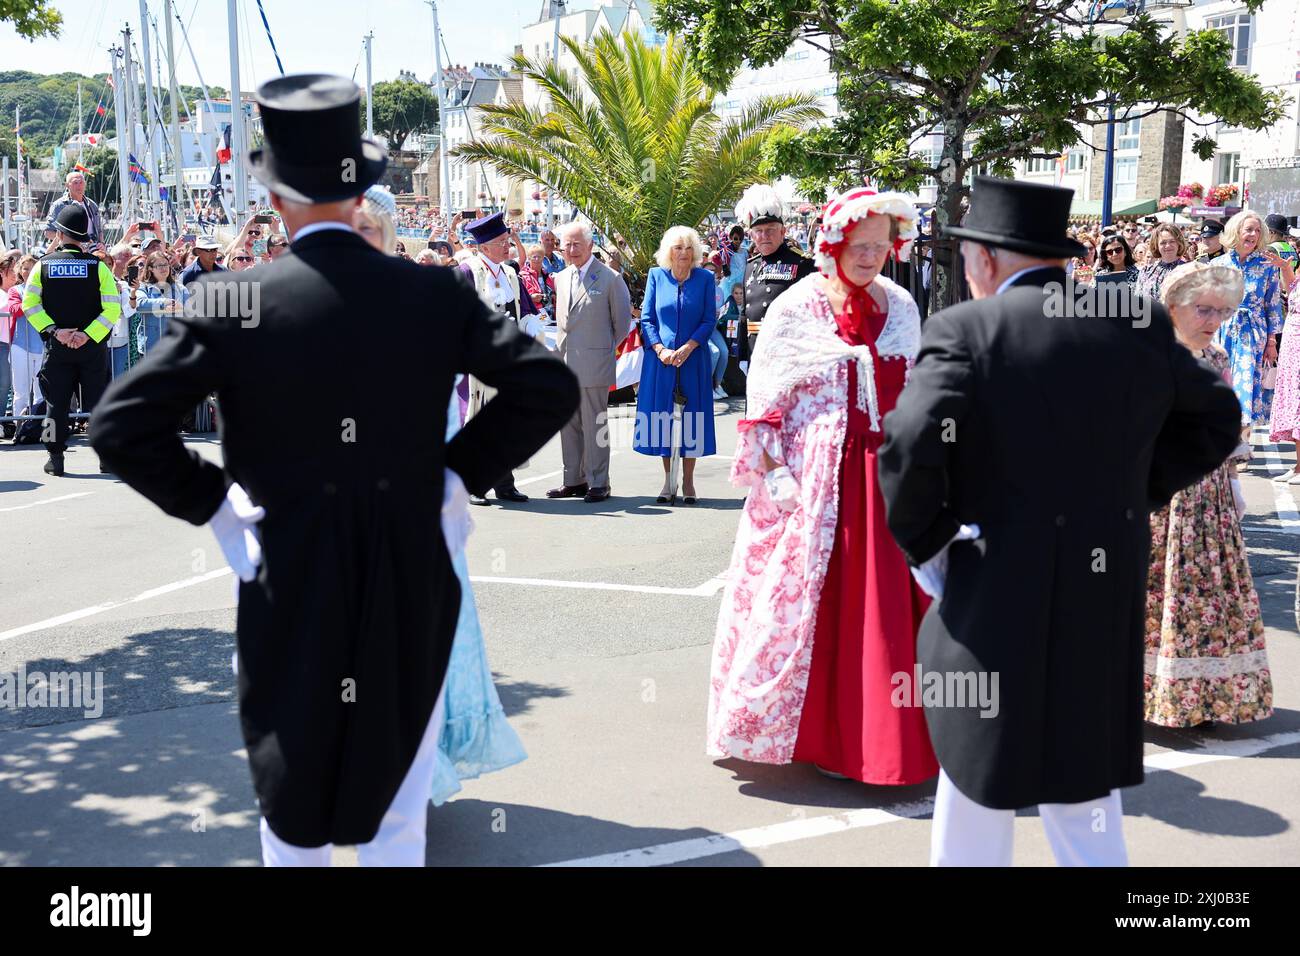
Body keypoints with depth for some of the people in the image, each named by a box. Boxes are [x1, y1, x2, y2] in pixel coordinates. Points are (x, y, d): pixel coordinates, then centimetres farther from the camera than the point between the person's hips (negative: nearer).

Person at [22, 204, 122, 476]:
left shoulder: (43, 265, 0)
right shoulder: (97, 266, -4)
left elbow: (29, 303, -5)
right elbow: (113, 307, -12)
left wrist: (54, 330, -8)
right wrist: (88, 334, -12)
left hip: (57, 347, 1)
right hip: (93, 348, -1)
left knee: (56, 402, 8)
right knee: (99, 402, 7)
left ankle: (55, 458, 9)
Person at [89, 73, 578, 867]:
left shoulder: (231, 303, -11)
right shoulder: (438, 293, -7)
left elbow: (122, 426, -13)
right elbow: (549, 387, -5)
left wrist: (211, 501, -2)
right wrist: (460, 472, 1)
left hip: (286, 584, 0)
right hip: (412, 583, 1)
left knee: (291, 800, 19)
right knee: (398, 815, 17)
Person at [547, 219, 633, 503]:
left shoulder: (610, 278, -4)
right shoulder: (561, 279, 14)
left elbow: (623, 322, 2)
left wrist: (604, 349, 5)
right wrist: (560, 350, 15)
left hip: (593, 364, -6)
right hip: (563, 363, 6)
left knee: (594, 426, -3)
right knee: (568, 425, 10)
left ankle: (598, 483, 4)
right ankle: (574, 481, 18)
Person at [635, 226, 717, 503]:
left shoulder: (705, 278, 2)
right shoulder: (656, 275, 5)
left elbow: (709, 320, 0)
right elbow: (646, 319, 4)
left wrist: (687, 348, -12)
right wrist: (661, 350, -9)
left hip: (693, 358, -1)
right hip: (661, 358, 1)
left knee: (691, 416, 2)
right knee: (663, 416, 3)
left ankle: (688, 482, 10)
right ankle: (668, 482, 12)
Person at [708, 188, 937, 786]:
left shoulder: (901, 307, 9)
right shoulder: (798, 306, -3)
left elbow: (913, 393, 16)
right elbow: (766, 395, -4)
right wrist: (773, 469, -12)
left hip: (883, 470, 4)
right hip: (813, 473, -4)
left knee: (887, 599, 5)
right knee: (807, 596, 1)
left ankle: (883, 730, 20)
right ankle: (822, 732, 17)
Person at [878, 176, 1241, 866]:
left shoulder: (964, 330, -11)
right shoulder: (1140, 322, 4)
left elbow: (909, 444, -22)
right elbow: (1213, 418, 16)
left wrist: (923, 546, -7)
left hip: (999, 596, -4)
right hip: (1111, 600, 5)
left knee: (980, 780, 12)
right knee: (1084, 779, 19)